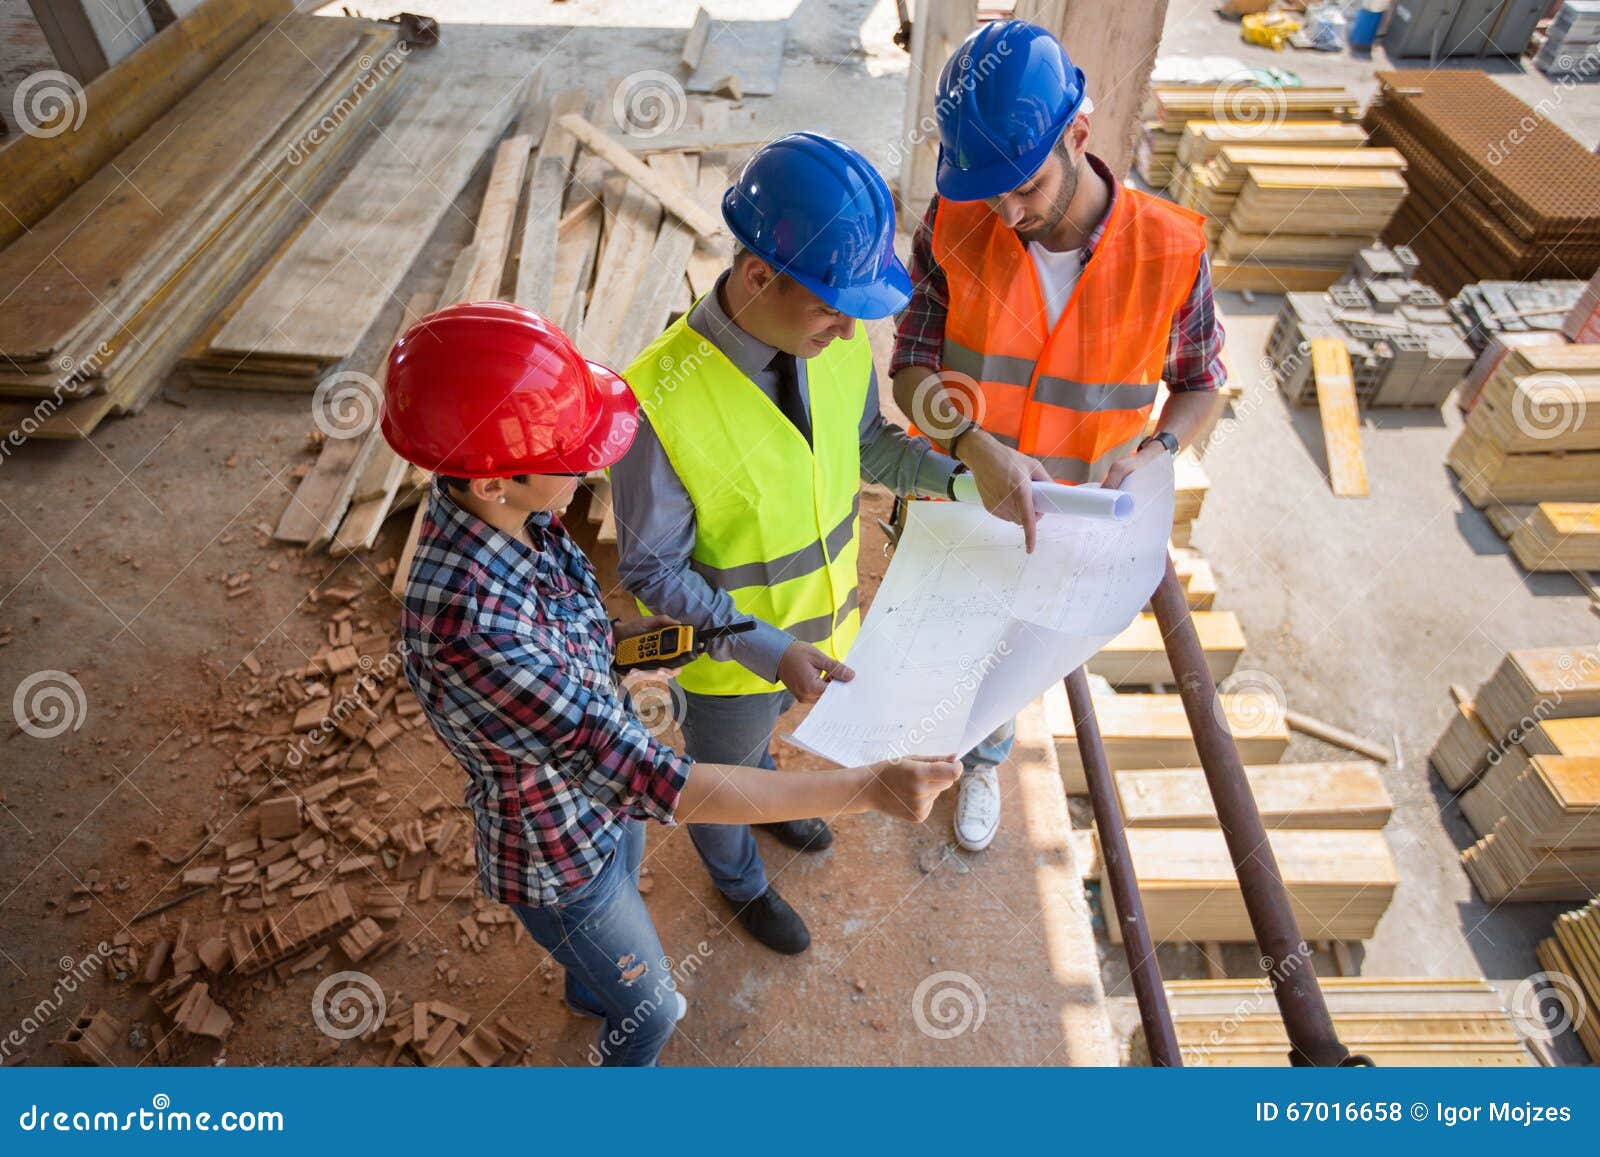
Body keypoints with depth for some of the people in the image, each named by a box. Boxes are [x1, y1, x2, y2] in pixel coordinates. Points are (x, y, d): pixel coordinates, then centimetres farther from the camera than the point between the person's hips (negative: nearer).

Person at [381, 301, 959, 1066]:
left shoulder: (497, 508, -19)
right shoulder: (470, 637, -45)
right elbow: (659, 787, -43)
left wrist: (624, 636, -9)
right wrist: (867, 788, -42)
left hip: (605, 796, 7)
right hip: (557, 860, -7)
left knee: (609, 934, 38)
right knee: (650, 1013, 23)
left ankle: (586, 992, 73)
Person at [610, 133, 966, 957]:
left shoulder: (837, 340, -19)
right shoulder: (662, 402, -36)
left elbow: (869, 444, 1)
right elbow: (651, 572, -24)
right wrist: (768, 649, -30)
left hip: (819, 617, 5)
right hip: (728, 647, -5)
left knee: (761, 726, 36)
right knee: (721, 772, 27)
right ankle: (739, 880, 60)